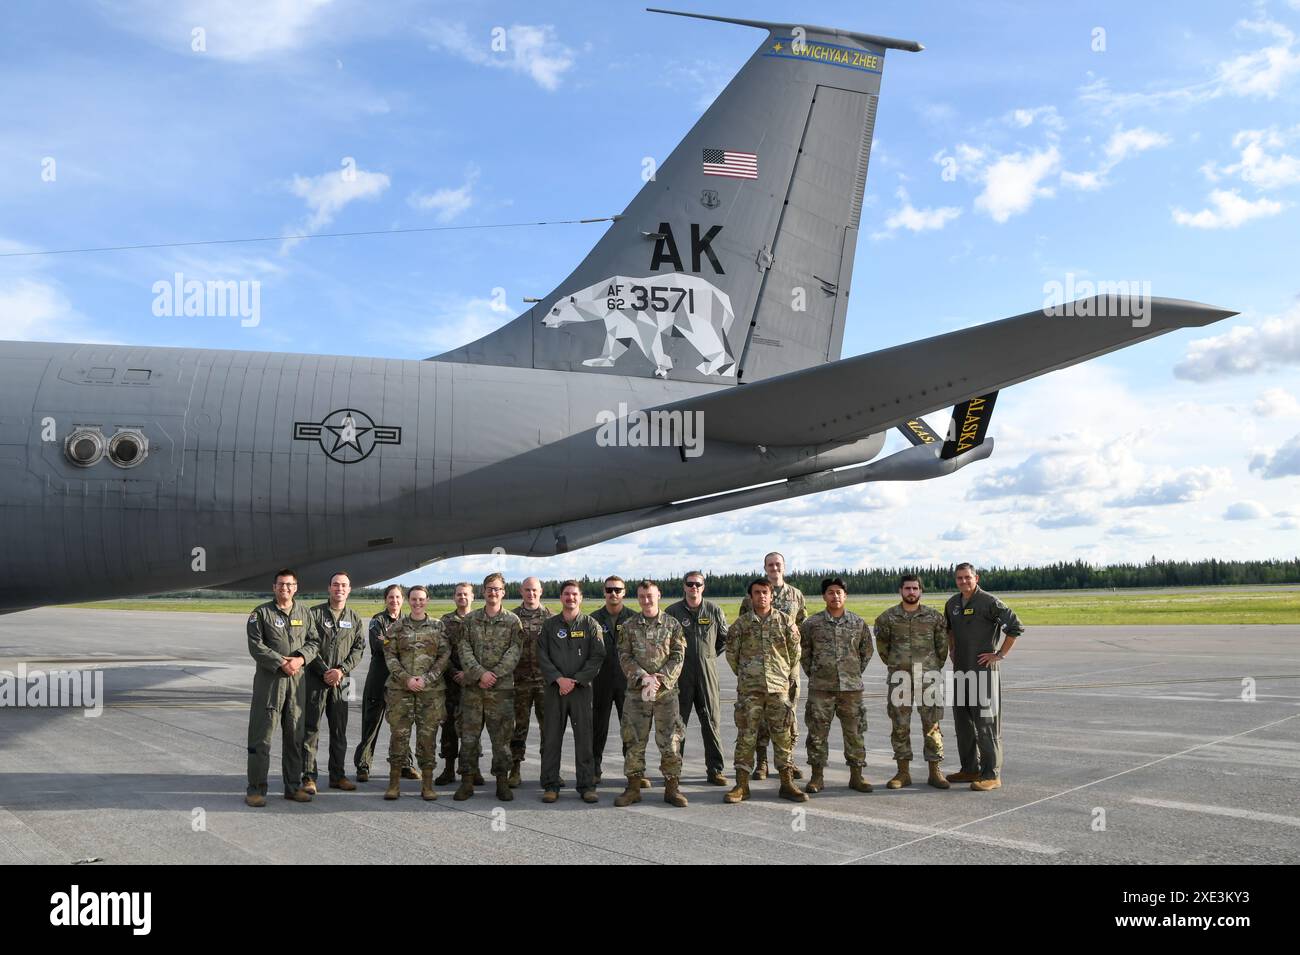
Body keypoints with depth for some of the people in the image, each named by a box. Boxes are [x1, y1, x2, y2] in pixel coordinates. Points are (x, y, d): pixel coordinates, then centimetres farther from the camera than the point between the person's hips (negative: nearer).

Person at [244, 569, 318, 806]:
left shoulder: (304, 612, 12)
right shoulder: (261, 612, -1)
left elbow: (313, 642, 10)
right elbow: (256, 645, -9)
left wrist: (301, 659, -10)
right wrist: (281, 663, -16)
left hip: (296, 680, 5)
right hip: (269, 679, -4)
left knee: (295, 735, 10)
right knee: (261, 736, -3)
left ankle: (293, 786, 20)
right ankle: (256, 789, 5)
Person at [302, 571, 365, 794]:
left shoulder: (354, 618, 10)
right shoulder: (314, 613, -1)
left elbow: (359, 648, 5)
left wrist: (342, 670, -9)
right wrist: (324, 672, -13)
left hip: (341, 681, 4)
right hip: (315, 678, -4)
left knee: (339, 730, 10)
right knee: (311, 729, -2)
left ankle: (337, 775, 20)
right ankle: (309, 777, 3)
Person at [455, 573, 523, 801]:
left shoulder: (512, 621, 4)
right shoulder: (470, 619, 8)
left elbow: (514, 653, -4)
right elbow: (464, 650, 0)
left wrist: (494, 675, -14)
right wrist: (479, 673, -13)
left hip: (502, 688, -1)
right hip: (472, 687, 1)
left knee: (501, 737, 3)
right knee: (469, 735, 4)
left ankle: (502, 782, 12)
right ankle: (467, 781, 14)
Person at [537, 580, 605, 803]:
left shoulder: (591, 625, 5)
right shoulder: (549, 625, 8)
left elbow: (597, 657, -2)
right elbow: (542, 656, 2)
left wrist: (576, 680, -11)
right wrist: (559, 679, -11)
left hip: (581, 688, -1)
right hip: (554, 688, 1)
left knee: (584, 738, -1)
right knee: (551, 738, 3)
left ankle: (587, 785, 6)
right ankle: (551, 786, 11)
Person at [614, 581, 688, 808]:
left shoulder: (672, 625, 4)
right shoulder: (629, 626, 6)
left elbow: (678, 657, -1)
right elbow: (624, 657, 0)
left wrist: (660, 680, -14)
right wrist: (643, 678, -14)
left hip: (667, 691, -1)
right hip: (636, 692, 1)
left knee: (670, 741, 1)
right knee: (634, 741, 4)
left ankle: (671, 787, 12)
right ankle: (633, 788, 14)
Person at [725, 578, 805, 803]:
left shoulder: (785, 620, 3)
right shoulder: (741, 623, 2)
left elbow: (795, 651, 12)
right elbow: (731, 653, 11)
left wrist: (789, 675, 13)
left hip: (779, 686, 1)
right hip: (749, 689, 0)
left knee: (783, 735, 3)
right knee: (746, 736, 1)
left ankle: (787, 783, 13)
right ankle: (742, 785, 7)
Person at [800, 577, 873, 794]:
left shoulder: (858, 623, 4)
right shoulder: (811, 623, 1)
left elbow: (866, 651, 15)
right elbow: (803, 652, 10)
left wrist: (856, 673, 10)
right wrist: (813, 673, 7)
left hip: (851, 687, 1)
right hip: (820, 688, -1)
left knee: (854, 731, 5)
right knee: (817, 732, 2)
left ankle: (856, 775, 17)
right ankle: (817, 777, 12)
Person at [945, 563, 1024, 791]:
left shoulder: (988, 601, -12)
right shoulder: (952, 603, 11)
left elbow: (1015, 627, -15)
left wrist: (1001, 654, -13)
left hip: (983, 669, -8)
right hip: (960, 669, 8)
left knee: (985, 721, -6)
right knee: (962, 720, 12)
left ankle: (991, 775, 0)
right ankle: (970, 769, 23)